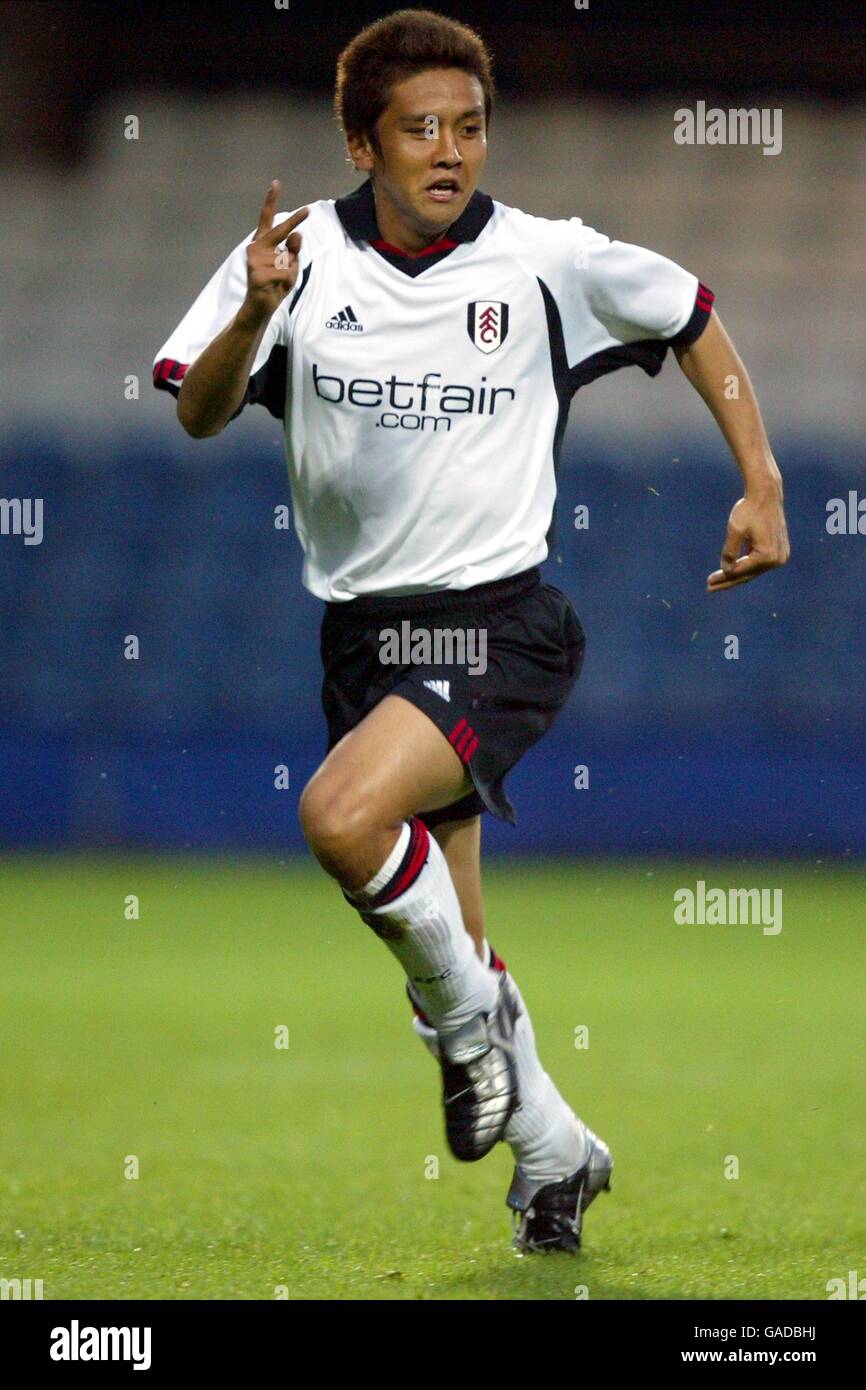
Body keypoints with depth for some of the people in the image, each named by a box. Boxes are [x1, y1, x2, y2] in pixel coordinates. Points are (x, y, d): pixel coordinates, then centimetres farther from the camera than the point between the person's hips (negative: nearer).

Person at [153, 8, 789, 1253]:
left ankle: (467, 1009, -5)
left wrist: (761, 484, 4)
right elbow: (198, 415, -9)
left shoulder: (549, 262, -6)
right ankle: (555, 1151, 34)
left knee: (343, 817, -31)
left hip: (499, 625, -4)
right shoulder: (300, 253, -3)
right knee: (449, 952, 12)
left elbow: (693, 320, 10)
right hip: (362, 627, 4)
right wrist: (254, 314, -28)